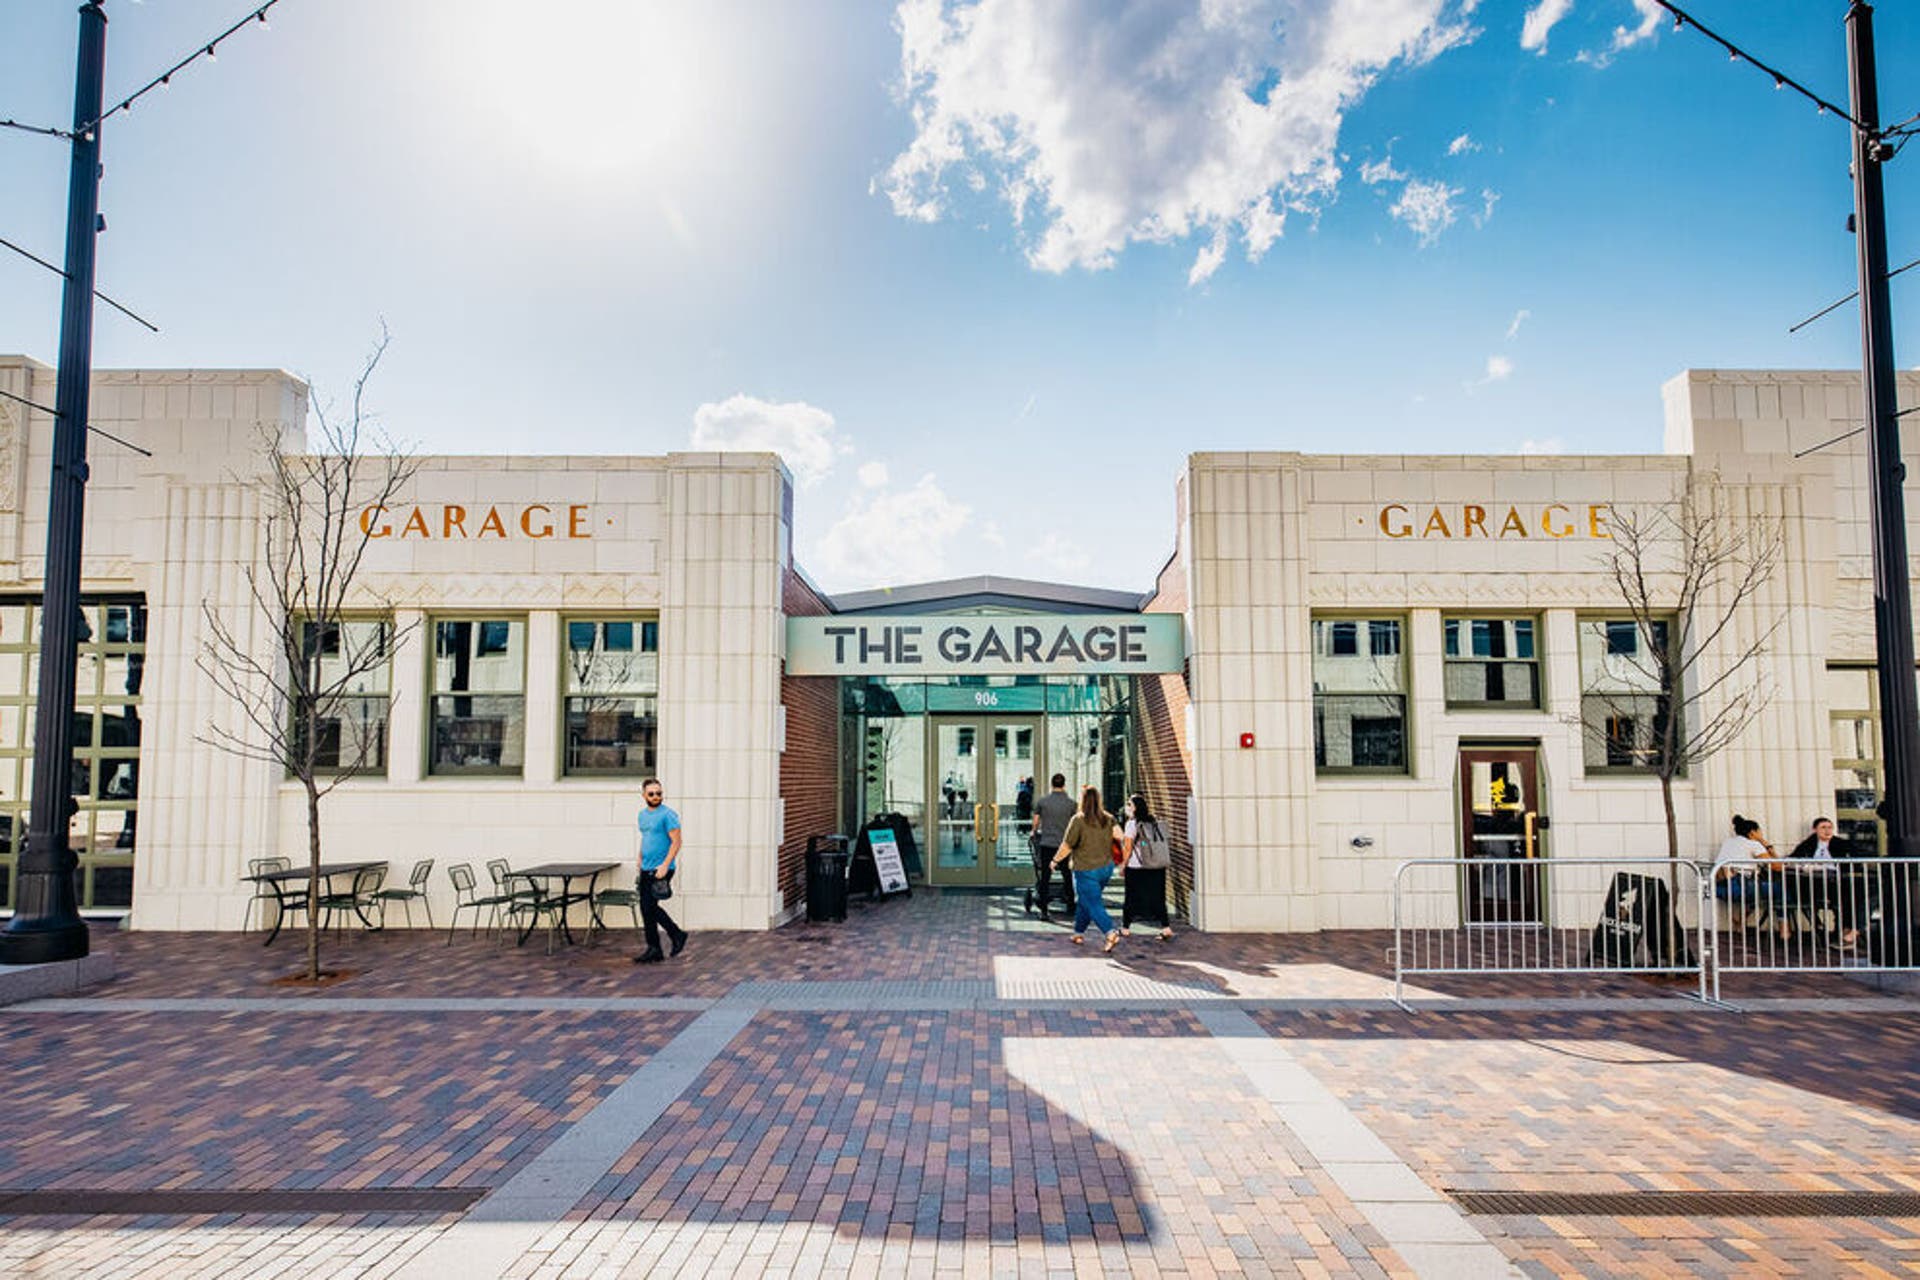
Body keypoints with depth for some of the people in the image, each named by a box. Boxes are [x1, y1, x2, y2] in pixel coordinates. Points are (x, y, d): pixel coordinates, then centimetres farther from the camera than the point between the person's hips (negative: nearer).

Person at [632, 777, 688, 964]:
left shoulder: (668, 815, -12)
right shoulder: (643, 814, 13)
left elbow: (676, 842, -16)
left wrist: (665, 866, -22)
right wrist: (640, 862, 19)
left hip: (660, 870, -8)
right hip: (646, 869, 8)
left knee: (649, 908, -7)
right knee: (647, 908, 10)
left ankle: (654, 950, 4)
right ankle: (677, 935, 23)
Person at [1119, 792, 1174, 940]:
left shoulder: (1132, 824, -9)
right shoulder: (1153, 822, 9)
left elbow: (1128, 847, -11)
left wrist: (1123, 864, -1)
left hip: (1136, 868, -5)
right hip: (1158, 867, 5)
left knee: (1131, 897, 8)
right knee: (1158, 897, 8)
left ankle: (1125, 928, 18)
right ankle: (1166, 927, -1)